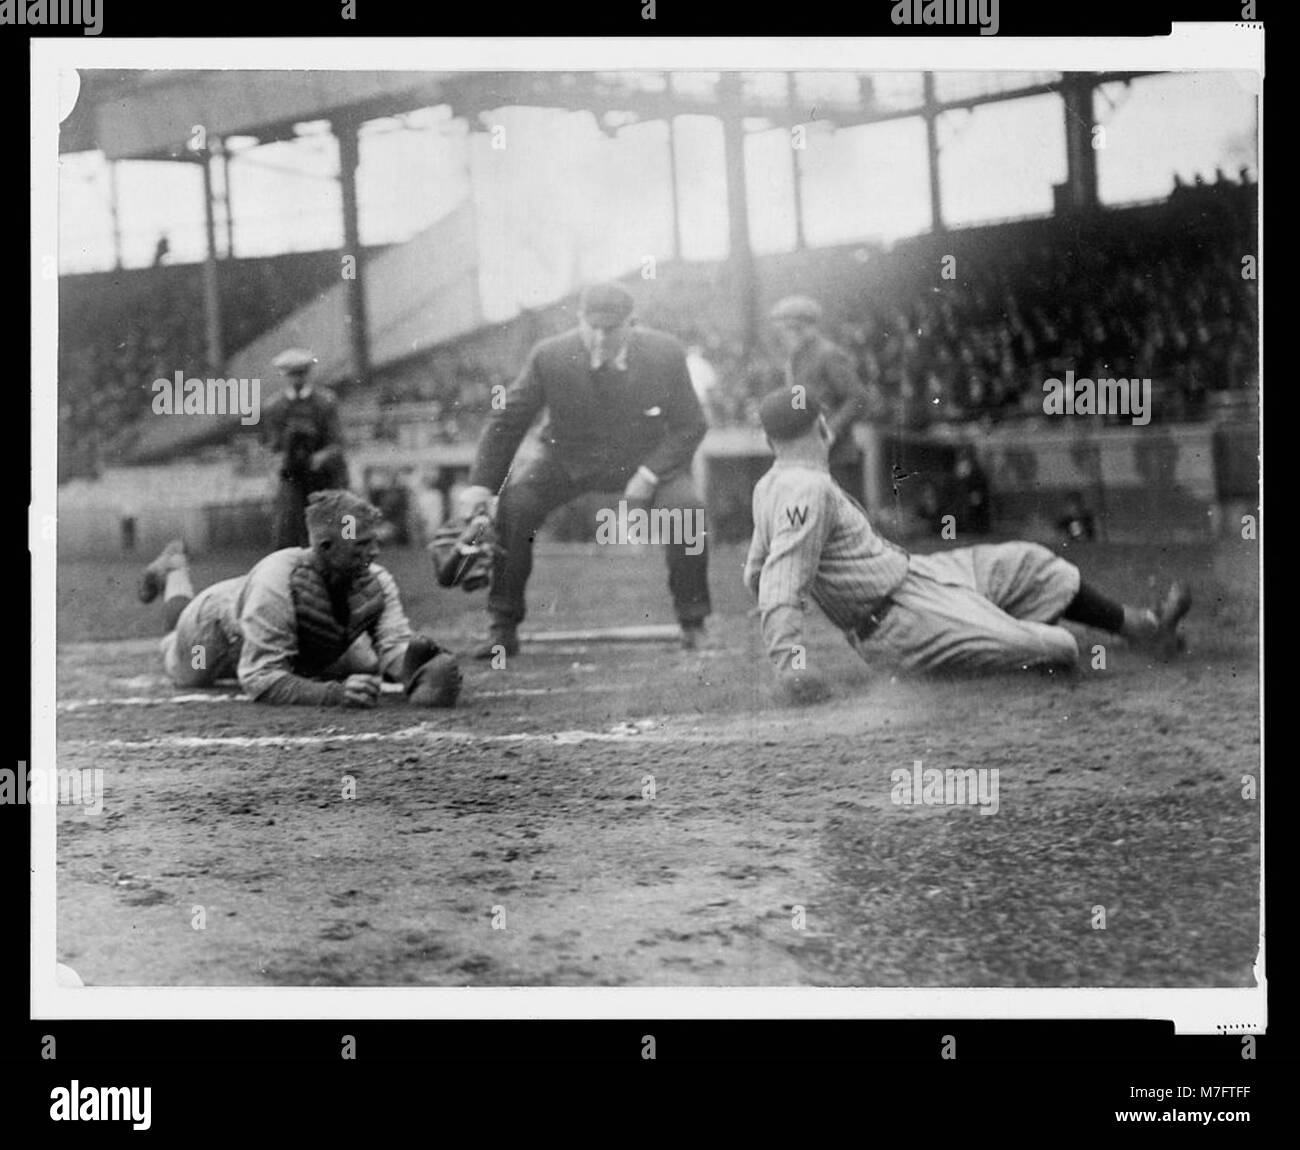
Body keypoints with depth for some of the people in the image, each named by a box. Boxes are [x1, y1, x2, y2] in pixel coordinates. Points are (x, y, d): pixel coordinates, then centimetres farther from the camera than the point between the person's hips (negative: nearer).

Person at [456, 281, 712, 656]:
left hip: (646, 459, -1)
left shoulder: (665, 354, -17)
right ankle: (503, 628, -8)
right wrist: (481, 484, -16)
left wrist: (649, 474, -21)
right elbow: (507, 422, -7)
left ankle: (693, 625, -6)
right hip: (568, 461, 1)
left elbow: (690, 426, -7)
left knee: (686, 507, -28)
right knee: (512, 505, -24)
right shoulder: (549, 357, -17)